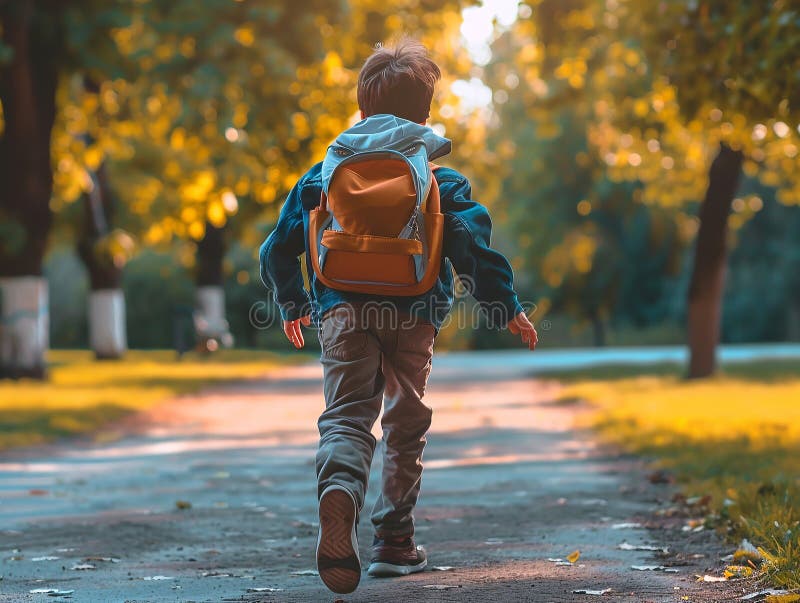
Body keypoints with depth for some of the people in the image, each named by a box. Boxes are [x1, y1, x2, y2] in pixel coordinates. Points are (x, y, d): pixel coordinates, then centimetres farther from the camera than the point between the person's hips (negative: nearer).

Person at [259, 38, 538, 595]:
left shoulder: (324, 176, 14)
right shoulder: (442, 184, 8)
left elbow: (280, 246, 15)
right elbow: (474, 247, -4)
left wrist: (294, 303, 31)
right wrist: (507, 308, 7)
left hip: (343, 310, 0)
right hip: (414, 315, 0)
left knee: (347, 415, -8)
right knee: (406, 424, 15)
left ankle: (339, 490, -43)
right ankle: (394, 540, 19)